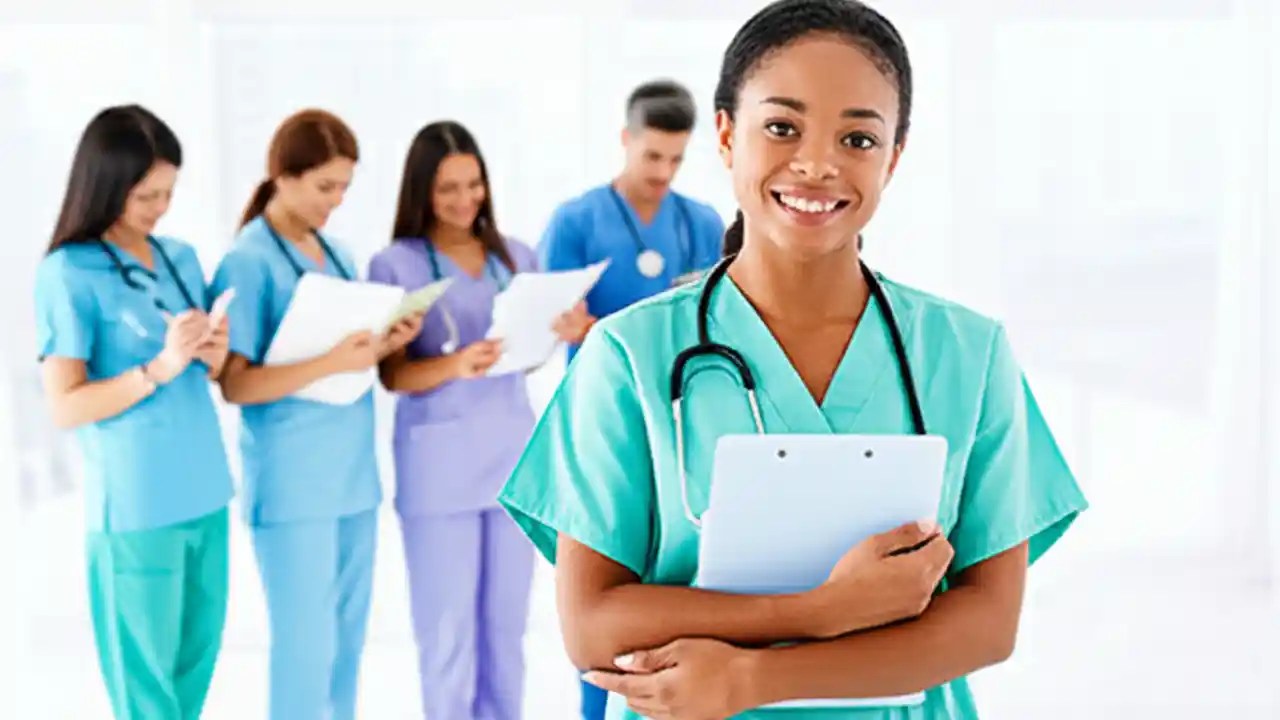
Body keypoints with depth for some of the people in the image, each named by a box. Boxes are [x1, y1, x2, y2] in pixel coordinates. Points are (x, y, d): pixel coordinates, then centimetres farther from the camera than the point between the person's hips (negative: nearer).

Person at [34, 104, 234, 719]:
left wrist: (214, 357, -4)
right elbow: (65, 407, -12)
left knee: (196, 667, 14)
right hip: (135, 507, -6)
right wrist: (159, 368, -22)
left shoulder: (181, 259, 9)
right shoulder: (68, 274, -10)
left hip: (205, 494, 6)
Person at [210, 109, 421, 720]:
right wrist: (330, 363, -24)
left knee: (347, 639, 12)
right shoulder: (248, 262, -10)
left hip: (353, 472, 7)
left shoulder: (336, 254, 11)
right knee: (306, 644, -2)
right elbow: (235, 384, -14)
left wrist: (386, 343, -2)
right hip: (293, 482, -7)